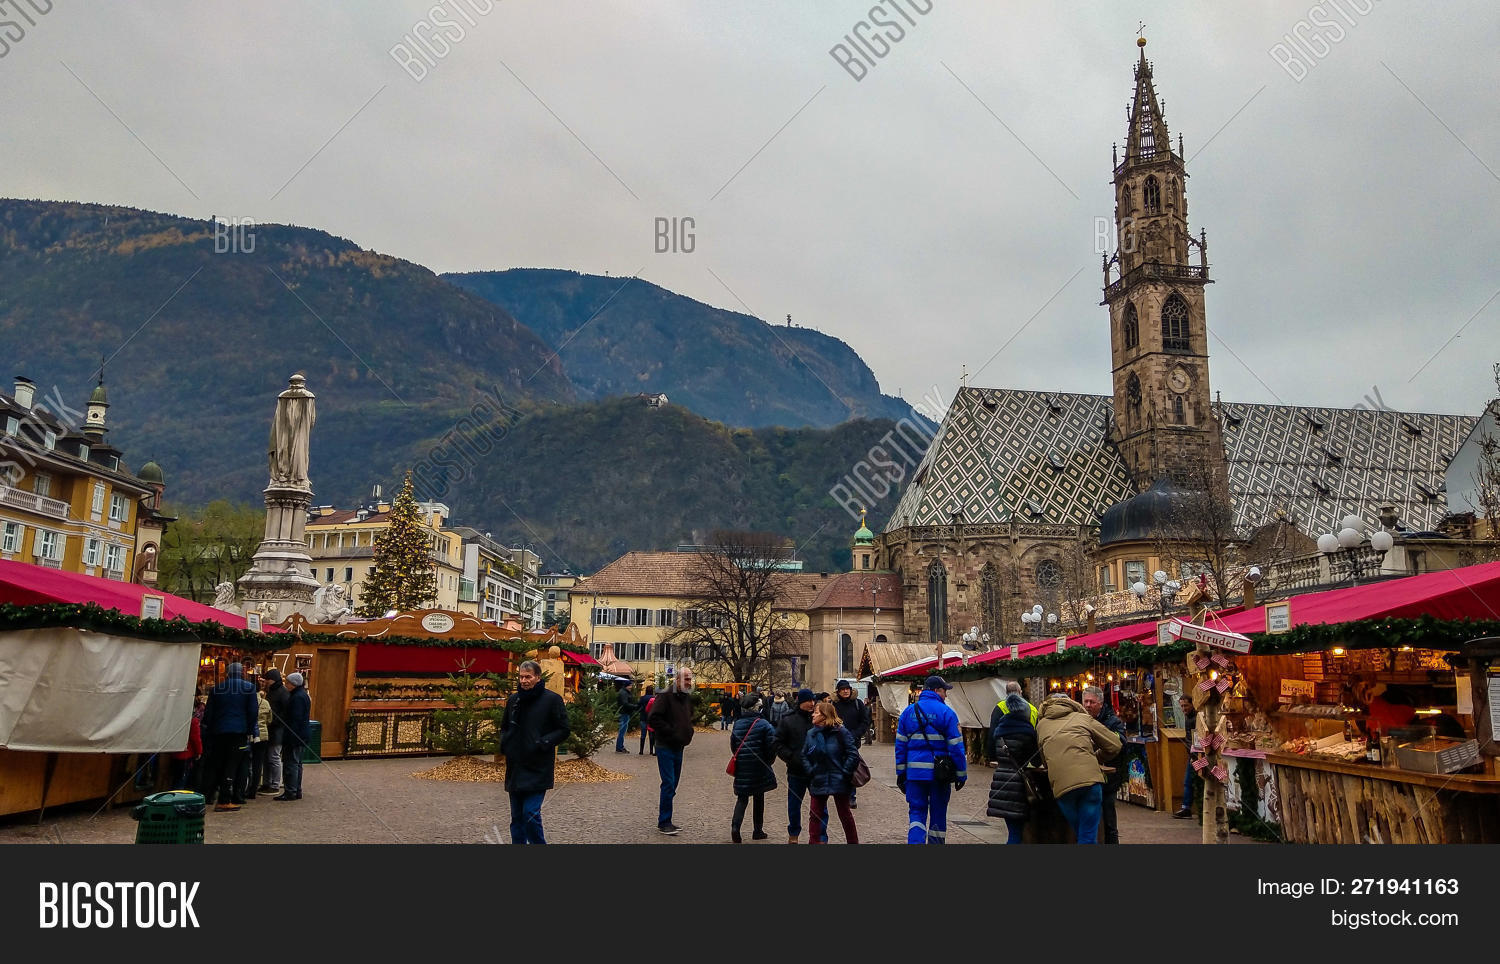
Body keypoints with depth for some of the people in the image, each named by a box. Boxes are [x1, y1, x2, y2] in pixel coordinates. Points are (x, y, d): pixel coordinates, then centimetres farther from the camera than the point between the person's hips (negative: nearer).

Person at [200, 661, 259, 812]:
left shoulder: (216, 689, 7)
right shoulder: (249, 688, -1)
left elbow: (208, 713, 7)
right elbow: (253, 712, -5)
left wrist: (208, 730, 17)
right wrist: (251, 731, 4)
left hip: (219, 731, 3)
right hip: (239, 731, -3)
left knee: (215, 764, 14)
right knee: (231, 764, -2)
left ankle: (207, 796, 19)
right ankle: (223, 801, -6)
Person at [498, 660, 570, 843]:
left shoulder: (552, 700, -6)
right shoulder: (513, 700, 9)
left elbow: (563, 730, -3)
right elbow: (504, 727, 23)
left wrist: (542, 744, -15)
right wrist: (504, 745, 4)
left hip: (538, 768, -5)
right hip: (515, 767, 5)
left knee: (531, 813, -12)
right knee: (517, 816, 11)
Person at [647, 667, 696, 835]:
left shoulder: (688, 697, 12)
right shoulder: (665, 695, -14)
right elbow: (655, 718, -20)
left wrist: (688, 732, 11)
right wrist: (671, 733, -22)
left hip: (679, 747, 8)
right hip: (665, 747, -8)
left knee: (673, 784, 13)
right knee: (669, 783, -9)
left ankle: (665, 820, 23)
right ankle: (663, 823, 0)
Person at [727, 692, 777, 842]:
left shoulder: (737, 724, 1)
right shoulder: (764, 725, -12)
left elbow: (733, 744, 8)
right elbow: (771, 746, -12)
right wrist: (769, 761, 5)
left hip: (741, 767, 3)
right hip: (759, 767, -3)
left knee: (742, 798, 7)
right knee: (759, 797, 11)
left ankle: (735, 826, -14)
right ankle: (757, 831, 18)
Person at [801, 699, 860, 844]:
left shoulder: (840, 731, -10)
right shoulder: (811, 733, 3)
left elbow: (853, 754, -10)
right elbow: (804, 756, 10)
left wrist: (844, 772, -14)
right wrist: (811, 772, -3)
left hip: (838, 782, -4)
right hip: (818, 782, 4)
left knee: (845, 814, 9)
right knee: (815, 814, 5)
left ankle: (853, 841, 22)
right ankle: (815, 841, 13)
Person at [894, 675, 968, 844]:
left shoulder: (908, 711, 7)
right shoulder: (946, 713, -6)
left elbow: (900, 744, 7)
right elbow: (956, 746, -7)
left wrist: (900, 773, 11)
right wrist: (961, 774, 0)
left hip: (914, 772, 3)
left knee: (916, 812, 7)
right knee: (938, 814, 11)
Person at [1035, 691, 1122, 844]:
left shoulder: (1041, 725, 23)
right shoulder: (1083, 718, 19)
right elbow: (1115, 745, 18)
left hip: (1060, 784, 1)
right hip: (1090, 779, -1)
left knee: (1081, 834, 17)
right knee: (1088, 837, 2)